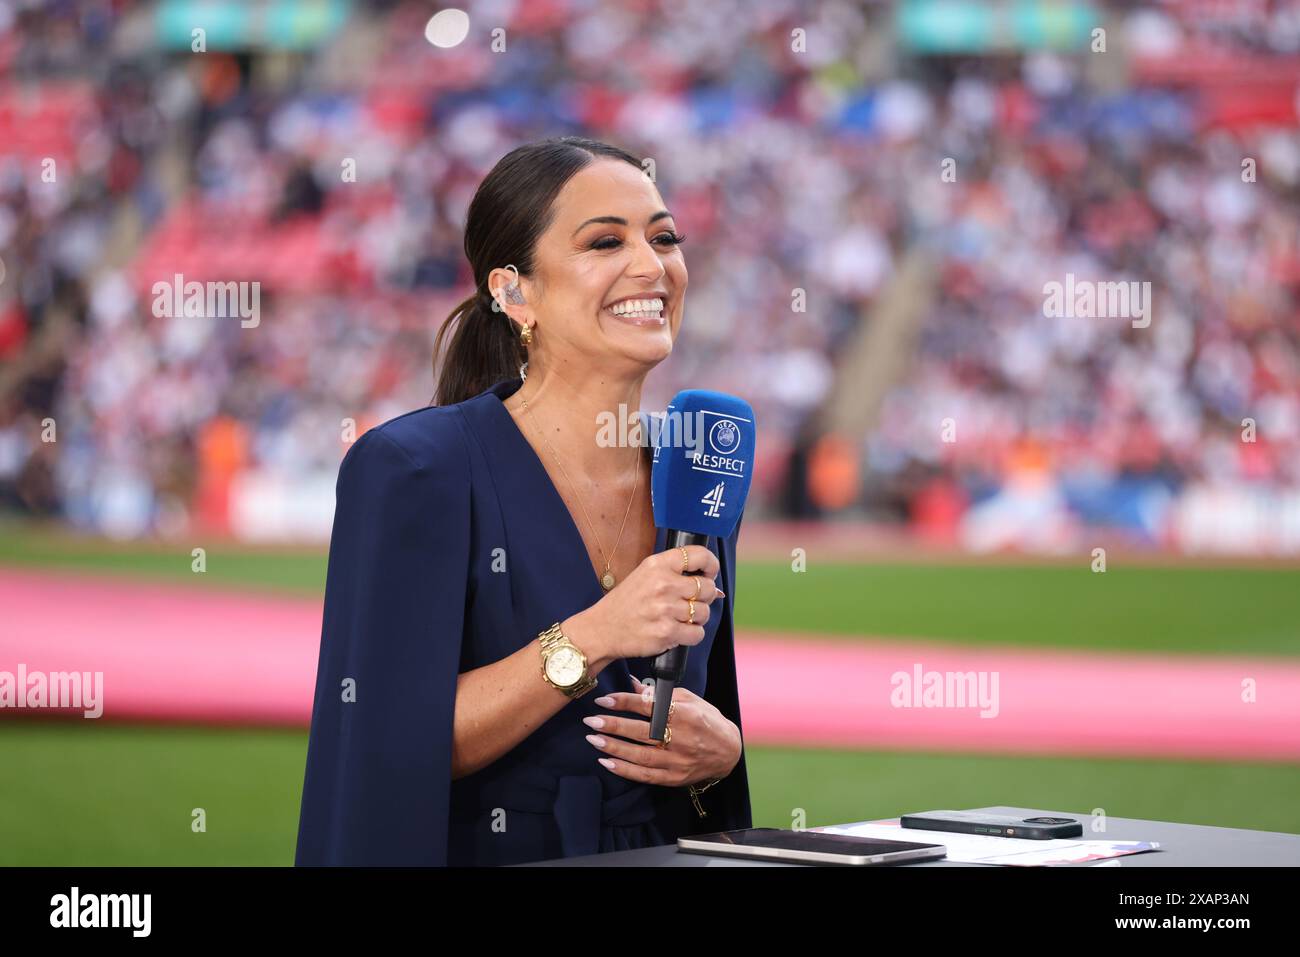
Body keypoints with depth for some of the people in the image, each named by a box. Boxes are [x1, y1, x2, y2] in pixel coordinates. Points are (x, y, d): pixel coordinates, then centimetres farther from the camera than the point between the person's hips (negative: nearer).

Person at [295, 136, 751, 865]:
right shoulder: (411, 471, -6)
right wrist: (588, 642, -18)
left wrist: (719, 751, -1)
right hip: (480, 850, -4)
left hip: (659, 853, 4)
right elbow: (387, 749, -12)